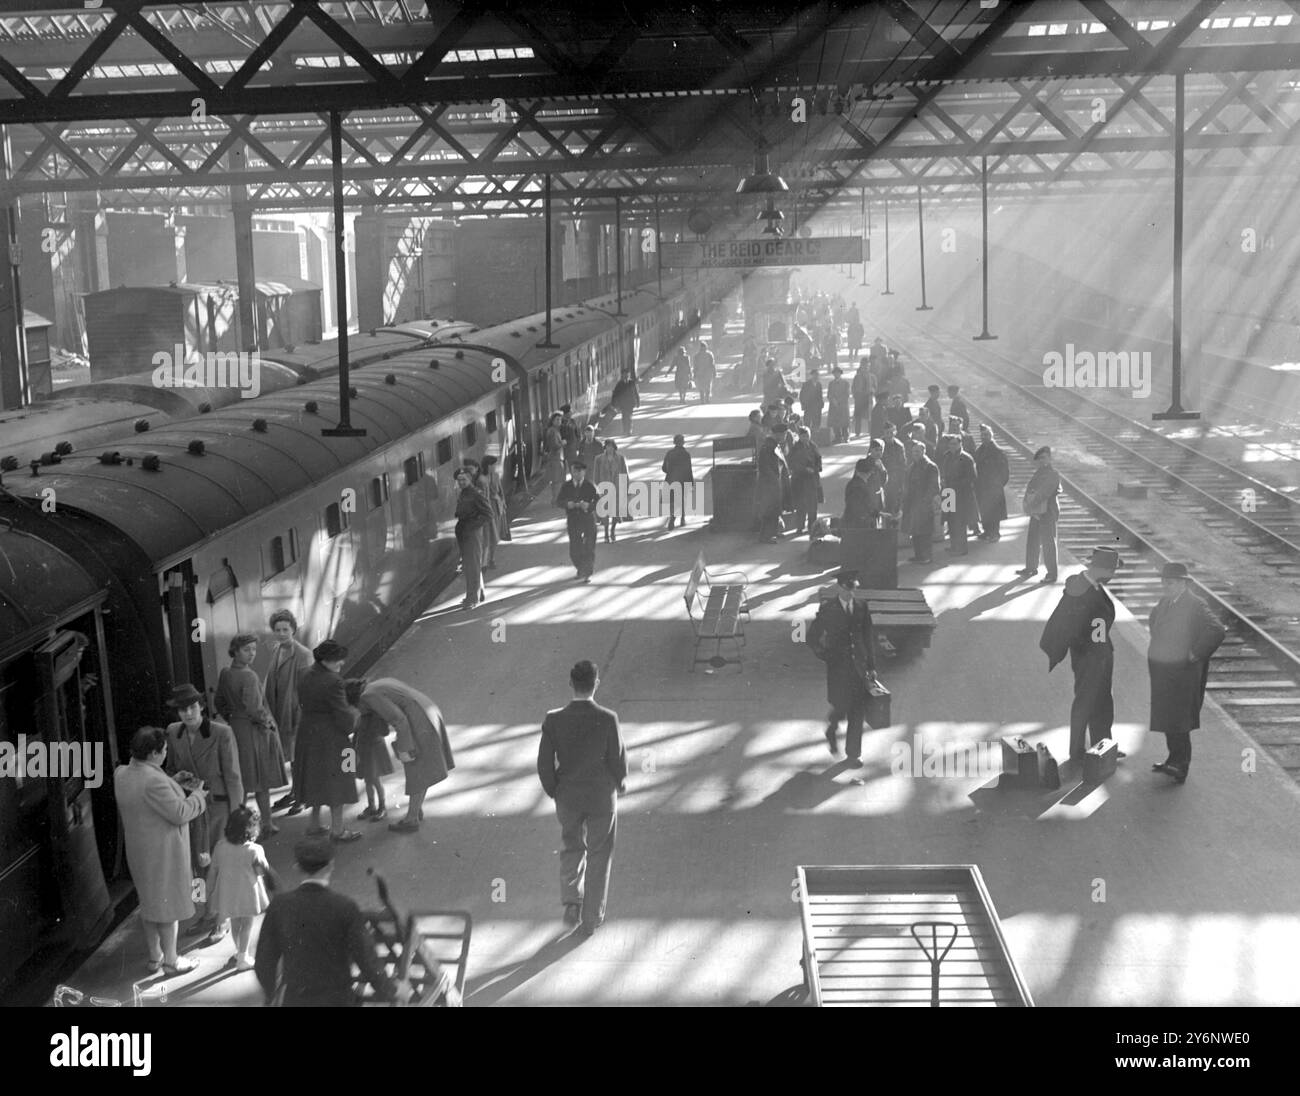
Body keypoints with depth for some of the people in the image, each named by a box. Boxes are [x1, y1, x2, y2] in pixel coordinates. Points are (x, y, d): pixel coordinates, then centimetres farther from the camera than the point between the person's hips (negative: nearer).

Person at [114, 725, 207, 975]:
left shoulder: (122, 774, -2)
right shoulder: (154, 781, -29)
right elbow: (179, 814, -24)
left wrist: (174, 784, 13)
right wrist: (197, 797, -8)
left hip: (138, 849, 9)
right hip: (163, 851, -9)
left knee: (150, 902, 21)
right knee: (168, 903, 7)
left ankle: (154, 957, 33)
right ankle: (170, 960, 20)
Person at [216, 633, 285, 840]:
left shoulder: (225, 674, 0)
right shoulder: (249, 677, -24)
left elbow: (218, 703, 10)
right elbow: (253, 708, -30)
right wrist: (267, 722, -14)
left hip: (236, 729, 7)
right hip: (255, 731, -6)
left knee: (240, 780, 14)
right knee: (261, 780, 8)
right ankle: (266, 825, 18)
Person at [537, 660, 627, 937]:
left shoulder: (553, 720, -16)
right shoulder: (608, 719, -22)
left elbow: (545, 765, -10)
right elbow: (618, 760, -13)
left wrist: (553, 792, 8)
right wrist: (621, 782, 10)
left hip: (567, 798, 2)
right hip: (602, 798, -1)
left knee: (571, 848, 25)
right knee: (598, 857, 16)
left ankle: (572, 901, 9)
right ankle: (591, 919, 23)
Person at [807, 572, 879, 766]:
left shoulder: (862, 608, 5)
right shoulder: (827, 609, -4)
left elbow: (869, 638, 11)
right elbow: (812, 638, 1)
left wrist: (872, 666, 9)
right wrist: (825, 655, -11)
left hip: (859, 666, 3)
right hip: (838, 668, -3)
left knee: (857, 712, 4)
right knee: (841, 708, -6)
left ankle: (853, 754, 17)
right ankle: (832, 729, 29)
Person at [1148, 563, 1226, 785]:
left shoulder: (1195, 606, -17)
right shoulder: (1165, 603, 8)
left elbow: (1217, 631, -27)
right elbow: (1155, 625, 29)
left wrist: (1195, 654, -20)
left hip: (1181, 673, -8)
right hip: (1161, 671, 8)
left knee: (1176, 719, -5)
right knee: (1167, 717, 14)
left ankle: (1180, 765, 2)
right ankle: (1176, 760, 25)